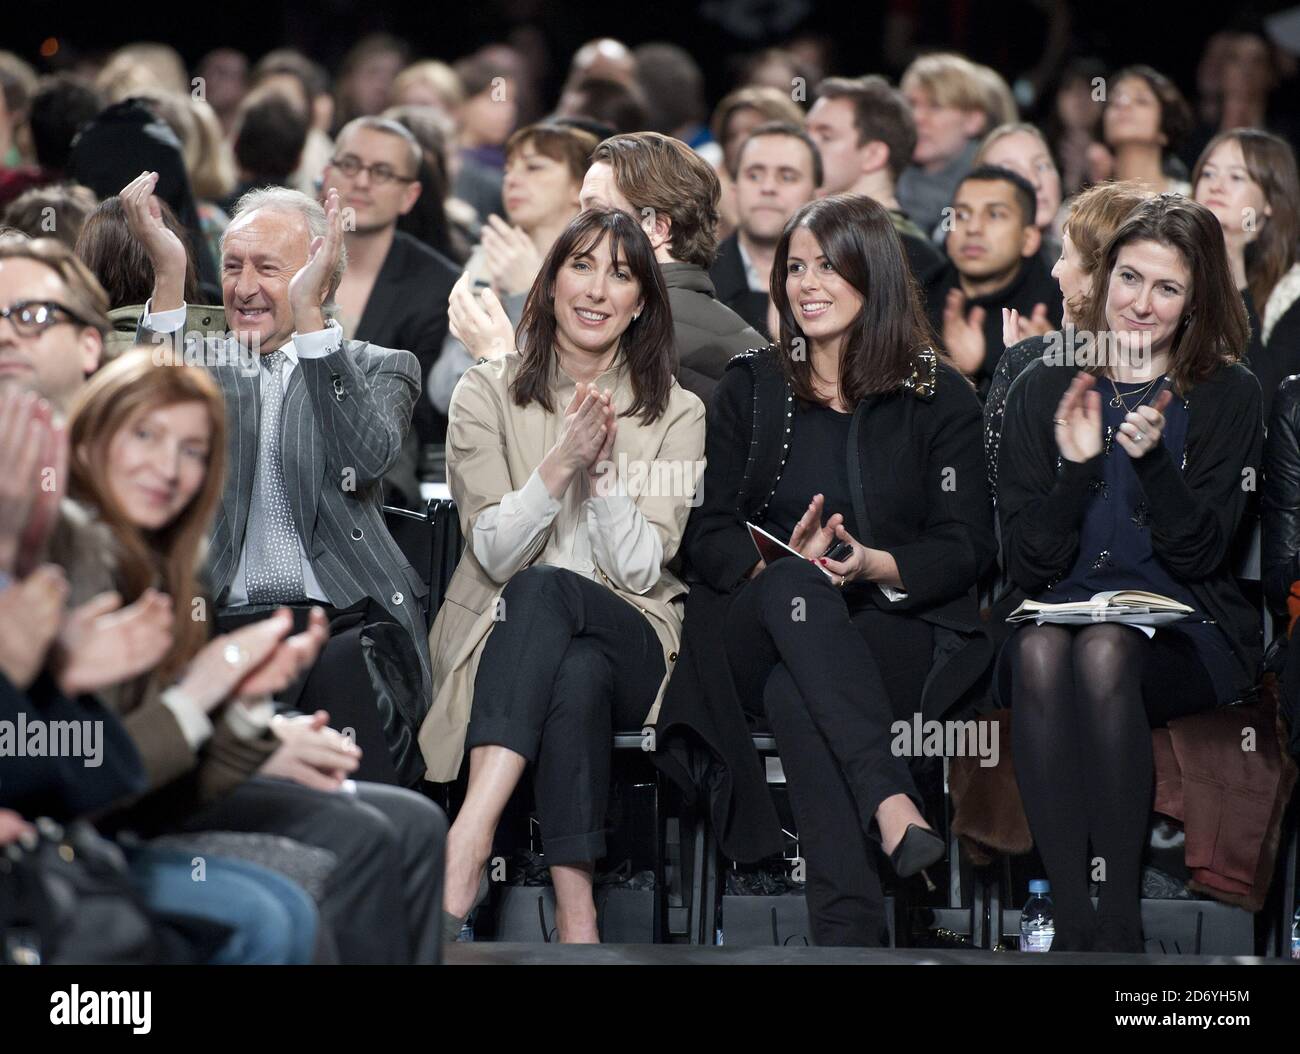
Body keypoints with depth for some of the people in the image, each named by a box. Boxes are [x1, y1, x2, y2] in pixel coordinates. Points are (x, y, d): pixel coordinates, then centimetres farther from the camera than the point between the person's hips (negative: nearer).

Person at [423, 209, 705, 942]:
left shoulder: (677, 415, 8)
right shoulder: (487, 395, 7)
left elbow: (641, 568, -1)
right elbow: (494, 553, -3)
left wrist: (605, 466, -15)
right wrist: (562, 461, -17)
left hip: (629, 641, 0)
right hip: (503, 637, 0)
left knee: (544, 590, -37)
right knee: (575, 681, -38)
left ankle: (469, 838, -51)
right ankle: (577, 923, -47)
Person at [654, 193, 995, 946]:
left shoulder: (940, 397, 10)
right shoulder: (751, 389, 16)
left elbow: (967, 547, 4)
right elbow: (709, 536, 8)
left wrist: (877, 565, -17)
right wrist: (780, 562, -15)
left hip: (898, 630, -1)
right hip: (758, 636, 1)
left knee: (800, 699, -37)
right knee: (796, 587, -37)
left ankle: (846, 931, -48)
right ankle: (893, 805, -54)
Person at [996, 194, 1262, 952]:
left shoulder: (1228, 396, 5)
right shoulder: (1044, 391, 9)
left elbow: (1199, 555, -3)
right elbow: (1028, 566, 4)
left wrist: (1153, 460, -18)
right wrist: (1076, 467, -11)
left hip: (1186, 631, -2)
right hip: (1065, 607, 2)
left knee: (1104, 651, -36)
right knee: (1042, 649, -35)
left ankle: (1119, 917, -34)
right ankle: (1072, 913, -37)